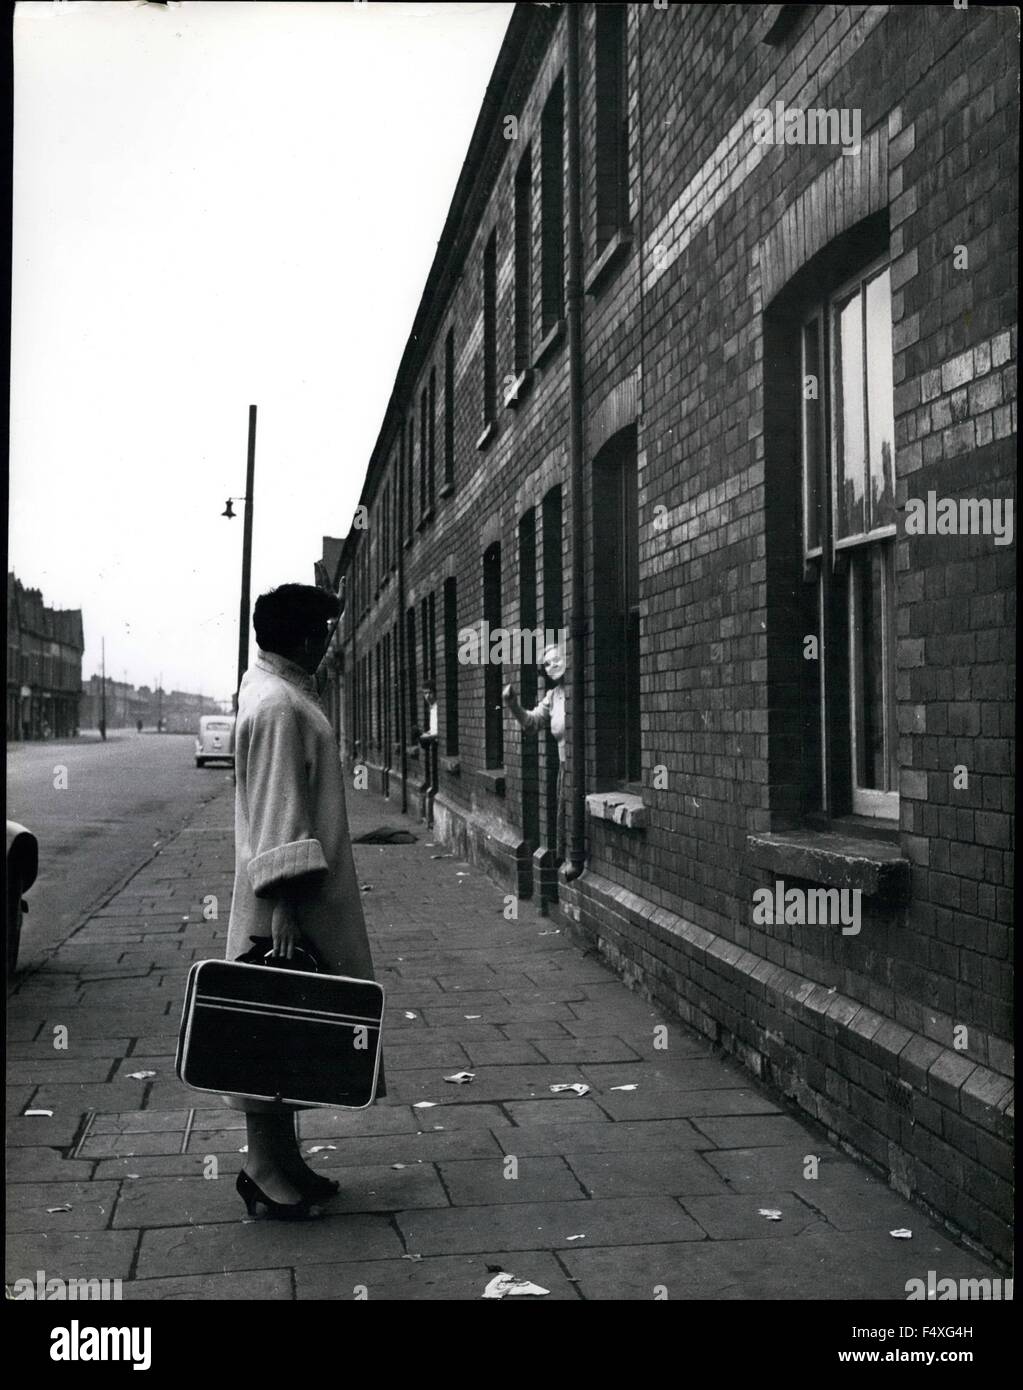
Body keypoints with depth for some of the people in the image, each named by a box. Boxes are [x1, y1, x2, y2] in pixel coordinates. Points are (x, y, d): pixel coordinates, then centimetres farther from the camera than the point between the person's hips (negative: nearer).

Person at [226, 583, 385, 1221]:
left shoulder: (280, 688, 13)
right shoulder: (280, 708, -19)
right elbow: (276, 810, -24)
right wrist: (283, 902, -26)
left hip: (311, 896, 10)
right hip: (289, 900, -10)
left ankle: (282, 1156, 24)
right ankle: (265, 1166, 9)